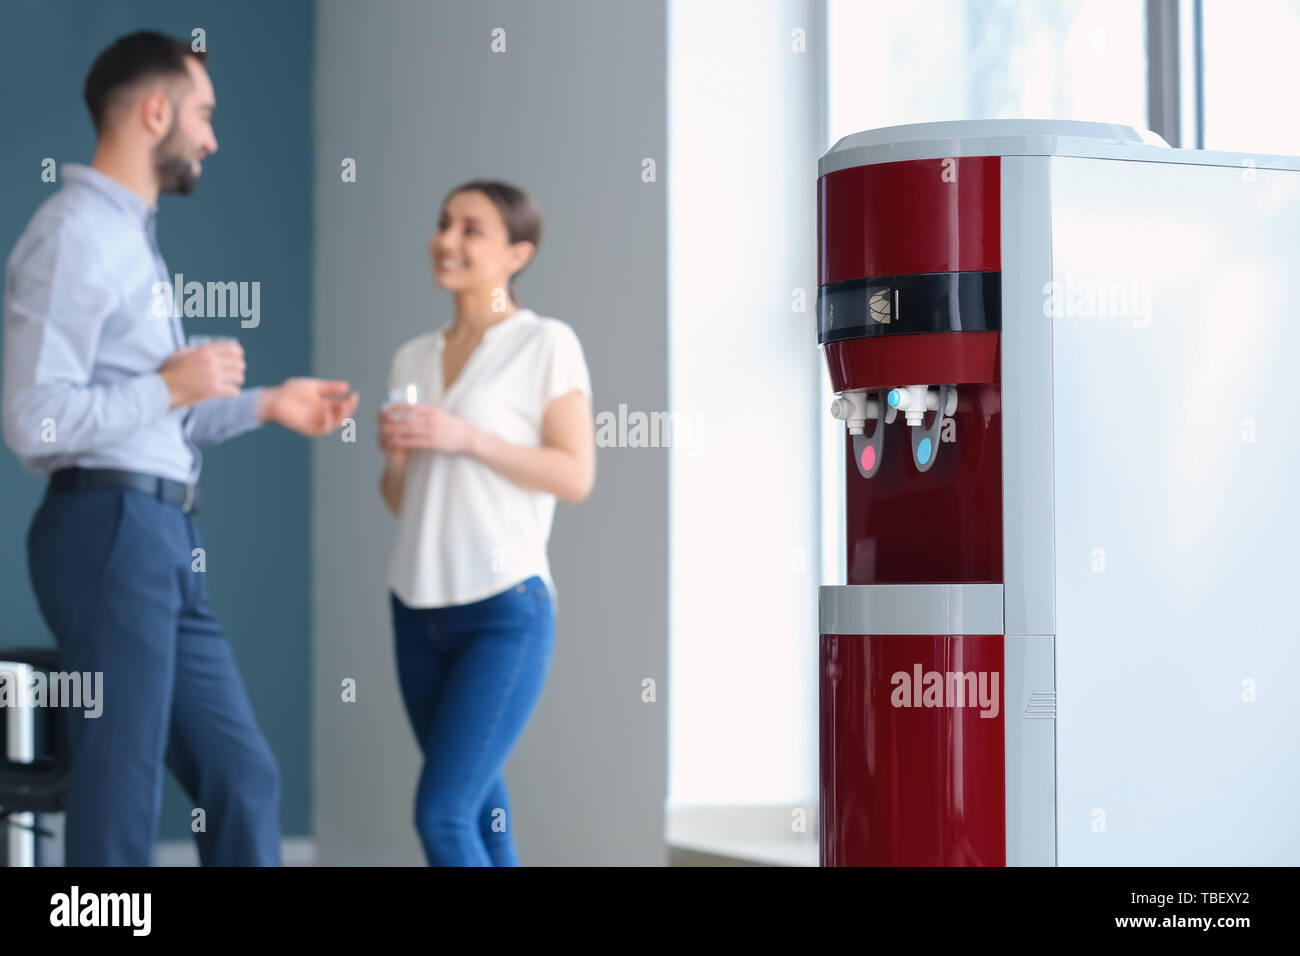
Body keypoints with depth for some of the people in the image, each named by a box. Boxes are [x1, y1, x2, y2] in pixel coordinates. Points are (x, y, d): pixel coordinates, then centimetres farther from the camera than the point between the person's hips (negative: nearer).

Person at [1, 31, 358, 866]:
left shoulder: (133, 235, 18)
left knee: (244, 777, 11)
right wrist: (174, 385, -12)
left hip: (164, 540, 10)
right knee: (122, 795, -2)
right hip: (109, 532, -10)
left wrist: (264, 406, 17)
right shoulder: (75, 235, -12)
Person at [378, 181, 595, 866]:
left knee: (442, 814, -15)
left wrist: (467, 437, -17)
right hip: (419, 607, 6)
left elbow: (575, 476, -9)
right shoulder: (413, 357, 13)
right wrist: (394, 454, -5)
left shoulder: (546, 345, -4)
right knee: (483, 822, 10)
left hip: (506, 609, -6)